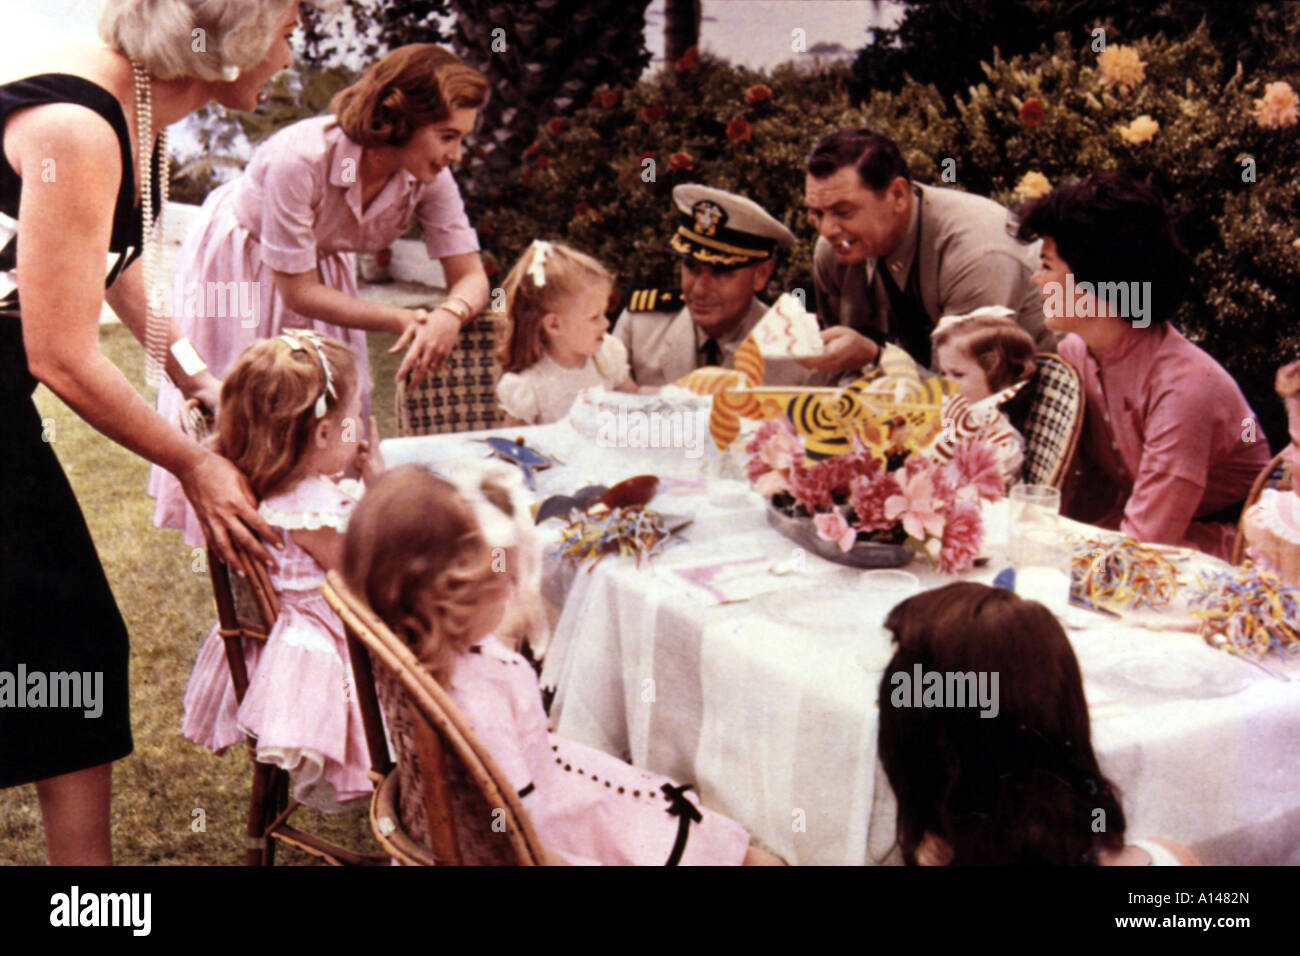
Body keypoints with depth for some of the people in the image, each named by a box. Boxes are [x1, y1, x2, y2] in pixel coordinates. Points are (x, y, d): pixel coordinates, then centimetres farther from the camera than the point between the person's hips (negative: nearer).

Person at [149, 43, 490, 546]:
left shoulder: (428, 177, -25)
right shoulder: (300, 158, -40)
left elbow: (471, 276, -20)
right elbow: (297, 292, -31)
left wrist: (450, 314, -45)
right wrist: (403, 320, -37)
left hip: (321, 268, 5)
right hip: (235, 269, -5)